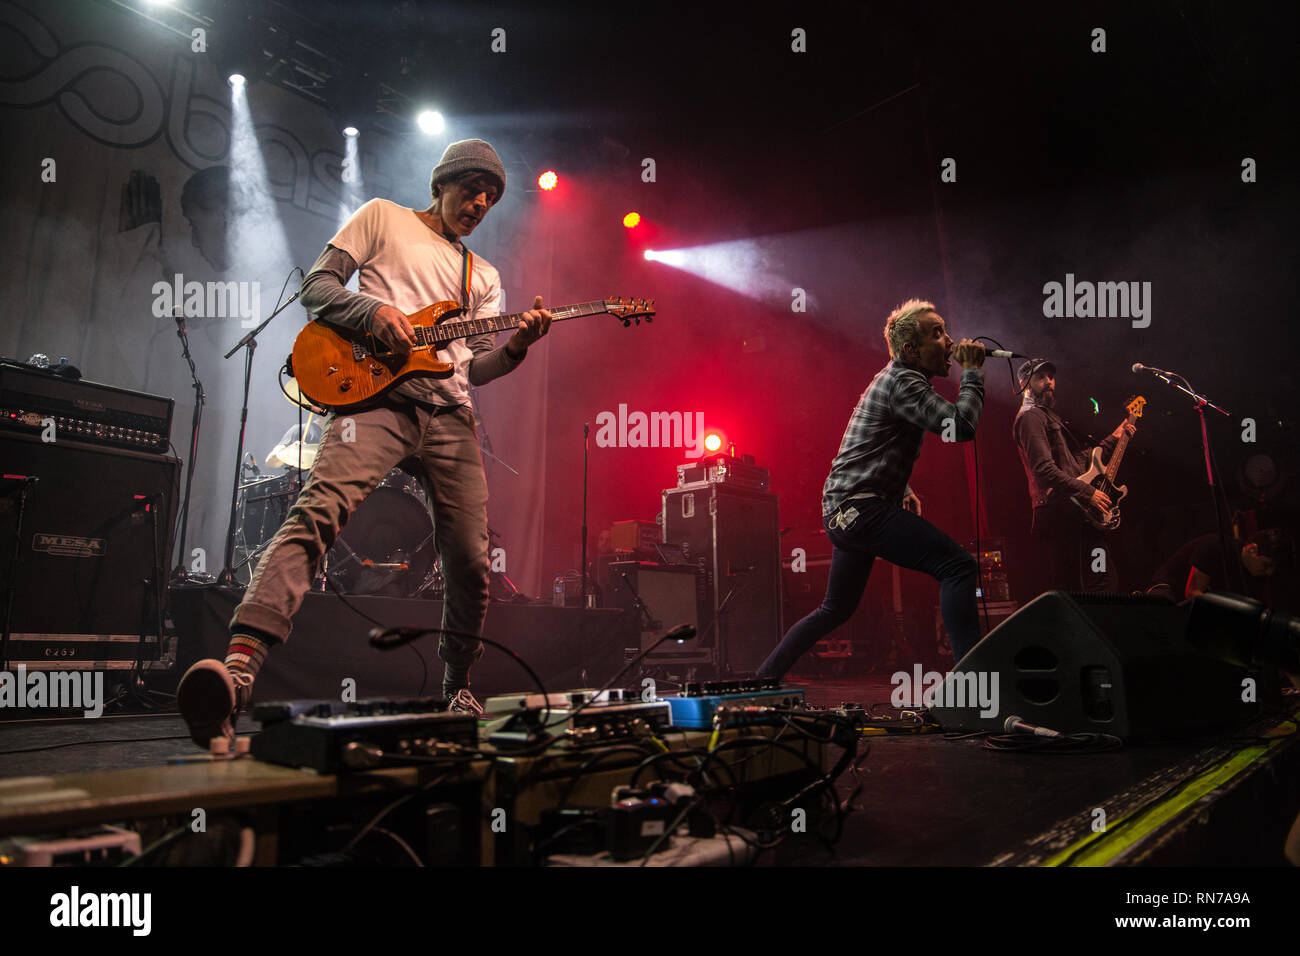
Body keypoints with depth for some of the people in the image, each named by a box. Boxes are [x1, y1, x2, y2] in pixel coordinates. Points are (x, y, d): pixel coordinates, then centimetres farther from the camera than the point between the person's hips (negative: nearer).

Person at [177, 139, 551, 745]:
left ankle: (457, 686, 20)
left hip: (449, 416, 4)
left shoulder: (482, 277, 27)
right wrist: (375, 311, -11)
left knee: (471, 561, 1)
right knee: (318, 511, -29)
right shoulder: (383, 218, 17)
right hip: (376, 397, -4)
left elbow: (475, 367, 17)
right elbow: (316, 286, 8)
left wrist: (516, 345, -3)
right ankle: (240, 665, -39)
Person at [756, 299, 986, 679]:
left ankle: (763, 679, 26)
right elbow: (961, 425, -22)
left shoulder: (897, 379, 21)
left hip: (845, 511, 11)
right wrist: (973, 372, -7)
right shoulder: (901, 381, -12)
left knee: (837, 608, 20)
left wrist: (902, 489, 21)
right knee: (958, 565, -18)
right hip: (861, 508, -11)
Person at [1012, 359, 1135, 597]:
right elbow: (1044, 469, -19)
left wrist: (1113, 439, 27)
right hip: (1059, 512, -11)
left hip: (1074, 512, 11)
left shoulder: (1049, 416, 26)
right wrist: (1088, 492, -19)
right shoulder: (1030, 417, -8)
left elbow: (1079, 460, 29)